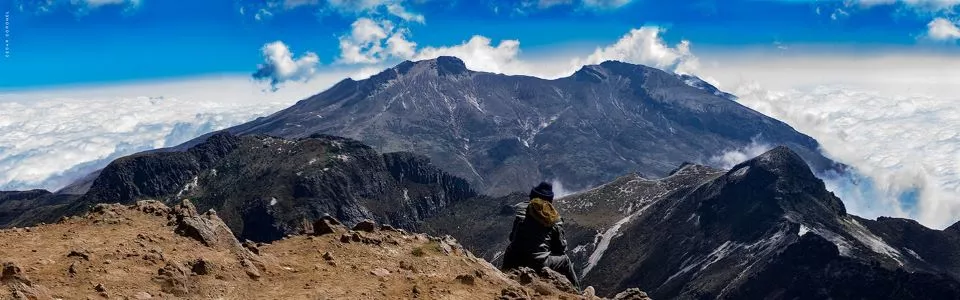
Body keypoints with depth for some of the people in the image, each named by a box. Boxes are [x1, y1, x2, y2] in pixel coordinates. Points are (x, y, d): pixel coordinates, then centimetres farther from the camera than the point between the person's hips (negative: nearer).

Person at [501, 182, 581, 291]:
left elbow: (512, 237, 8)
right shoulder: (555, 220, 3)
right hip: (539, 265, -2)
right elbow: (561, 248, 11)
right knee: (565, 260, 25)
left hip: (513, 263, 2)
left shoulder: (521, 209, 5)